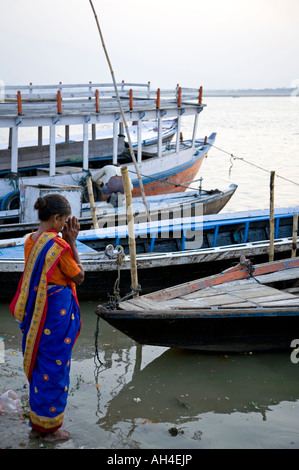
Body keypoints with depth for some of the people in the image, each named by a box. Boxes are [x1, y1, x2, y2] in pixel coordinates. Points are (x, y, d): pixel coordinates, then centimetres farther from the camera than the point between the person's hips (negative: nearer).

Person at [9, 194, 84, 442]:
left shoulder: (30, 241, 3)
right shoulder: (59, 245, -21)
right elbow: (79, 277, -9)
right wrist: (72, 242, -8)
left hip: (36, 310, 8)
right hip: (58, 310, -8)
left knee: (38, 363, 19)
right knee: (55, 366, 6)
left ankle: (37, 422, 32)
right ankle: (51, 427, 19)